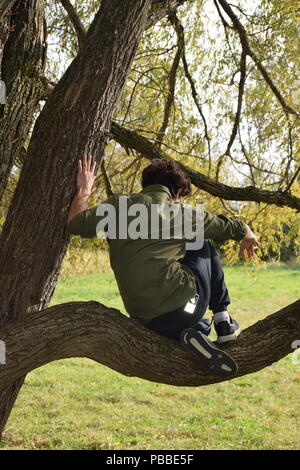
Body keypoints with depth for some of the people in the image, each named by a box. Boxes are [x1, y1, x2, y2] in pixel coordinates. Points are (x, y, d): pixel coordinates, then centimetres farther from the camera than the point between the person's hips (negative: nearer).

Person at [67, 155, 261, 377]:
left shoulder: (118, 204, 7)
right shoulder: (184, 212, 5)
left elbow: (76, 224, 10)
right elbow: (232, 227, 18)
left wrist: (84, 191, 28)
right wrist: (249, 236, 42)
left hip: (142, 316, 2)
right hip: (183, 305, -2)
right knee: (205, 247, 26)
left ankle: (195, 334, -1)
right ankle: (223, 320, 24)